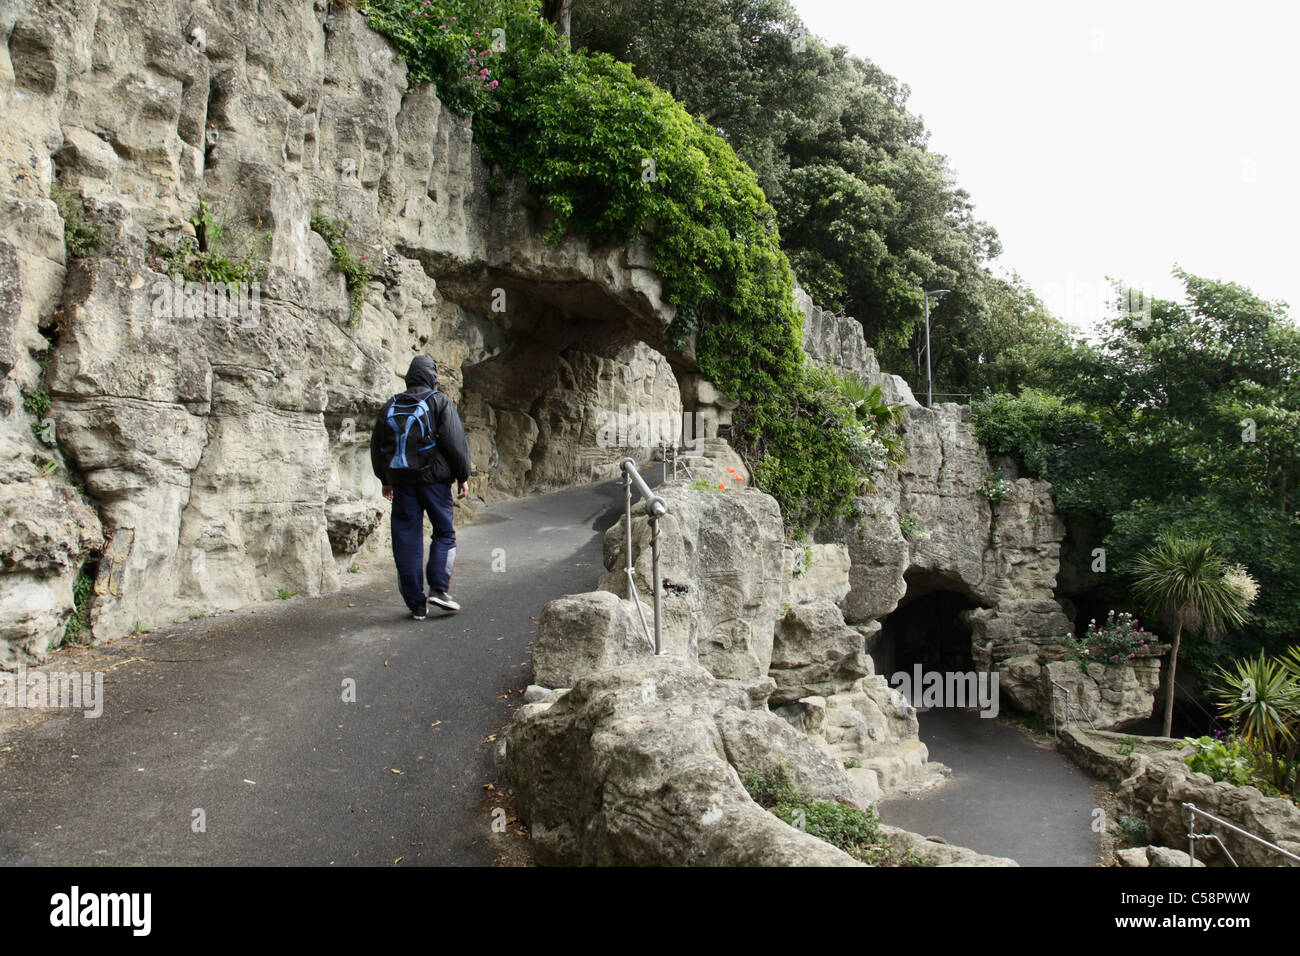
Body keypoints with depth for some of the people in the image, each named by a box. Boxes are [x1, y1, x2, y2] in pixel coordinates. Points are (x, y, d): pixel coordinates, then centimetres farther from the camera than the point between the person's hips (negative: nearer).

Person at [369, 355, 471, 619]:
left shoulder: (390, 406, 13)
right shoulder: (440, 402, -1)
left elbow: (377, 446, 17)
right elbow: (455, 442, -8)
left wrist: (386, 480, 26)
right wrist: (462, 476, -1)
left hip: (401, 481, 4)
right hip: (434, 478, -4)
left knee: (407, 540, 6)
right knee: (444, 533, 9)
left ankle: (416, 604, 8)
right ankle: (438, 588, -6)